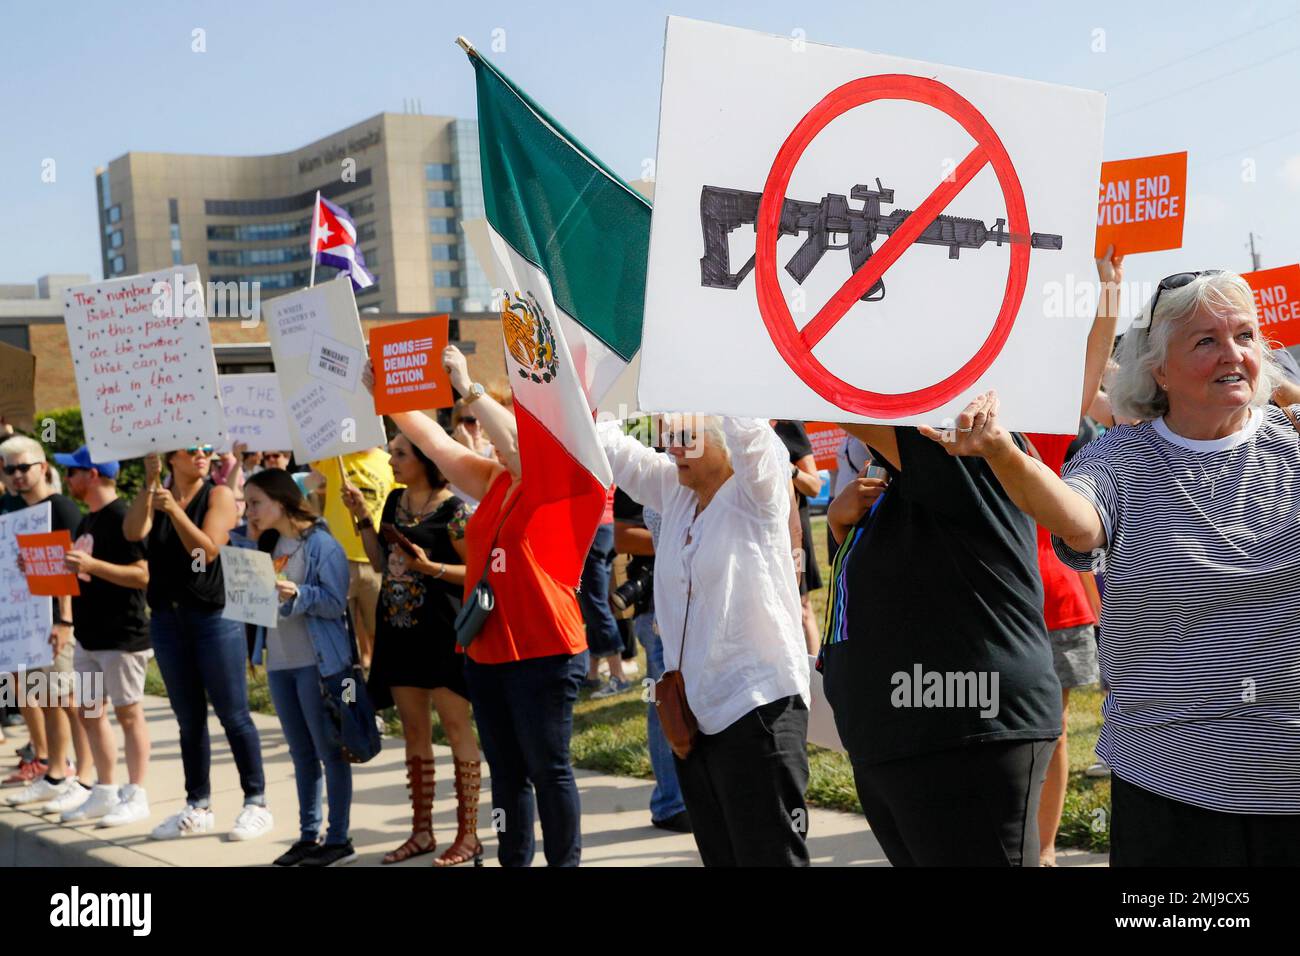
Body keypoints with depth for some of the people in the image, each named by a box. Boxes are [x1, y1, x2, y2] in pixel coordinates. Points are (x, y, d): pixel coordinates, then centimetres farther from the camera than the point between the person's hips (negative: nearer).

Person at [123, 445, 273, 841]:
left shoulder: (218, 495, -3)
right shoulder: (155, 497, 8)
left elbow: (207, 551, -14)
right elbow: (133, 532, -12)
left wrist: (174, 510, -23)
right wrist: (149, 483, -17)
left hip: (214, 615, -4)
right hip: (167, 618, 4)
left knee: (233, 715, -1)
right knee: (189, 718, 11)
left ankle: (256, 803, 7)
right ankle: (198, 807, 20)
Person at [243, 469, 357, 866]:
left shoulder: (321, 544, -11)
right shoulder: (268, 545, 11)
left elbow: (336, 603, -14)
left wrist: (298, 593, -28)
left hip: (317, 663, -7)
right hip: (279, 663, 7)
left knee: (329, 751, 0)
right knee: (301, 754, 14)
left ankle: (338, 840, 7)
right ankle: (309, 836, 22)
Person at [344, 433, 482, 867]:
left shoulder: (452, 509, -11)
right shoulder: (395, 500, 10)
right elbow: (382, 562, 14)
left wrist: (431, 568, -23)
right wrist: (362, 517, 6)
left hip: (441, 631, -7)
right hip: (399, 628, 7)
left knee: (456, 727, -2)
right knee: (414, 732, 13)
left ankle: (468, 835, 5)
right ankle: (422, 832, 22)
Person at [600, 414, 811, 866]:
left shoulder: (754, 493, -7)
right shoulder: (674, 493, 10)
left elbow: (747, 425, -22)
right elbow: (608, 443, 13)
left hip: (759, 707, -7)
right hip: (695, 712, 7)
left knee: (770, 854, -6)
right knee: (720, 854, 14)